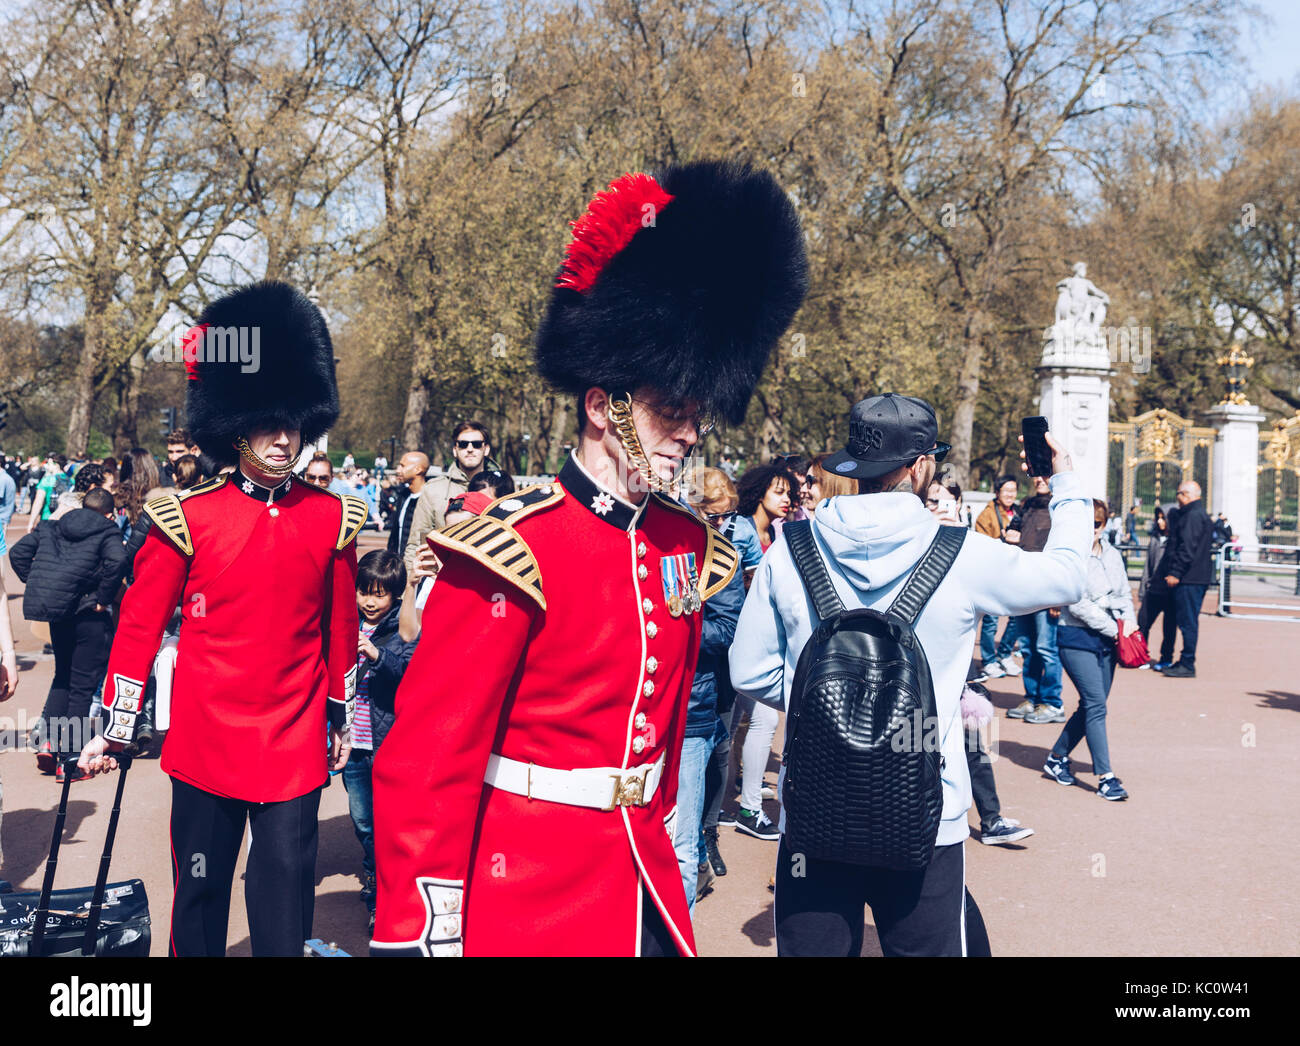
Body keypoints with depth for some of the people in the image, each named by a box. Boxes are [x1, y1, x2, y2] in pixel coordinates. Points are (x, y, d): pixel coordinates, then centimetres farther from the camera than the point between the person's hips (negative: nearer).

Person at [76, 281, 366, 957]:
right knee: (199, 890, 13)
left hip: (295, 747, 1)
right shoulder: (186, 519, -5)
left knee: (286, 897, 6)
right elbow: (140, 625, 0)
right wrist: (114, 729, 1)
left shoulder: (333, 519, 1)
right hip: (207, 742, -1)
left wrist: (341, 719, 15)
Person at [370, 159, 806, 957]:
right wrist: (424, 934, -18)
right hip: (525, 906, -6)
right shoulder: (514, 551, -18)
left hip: (644, 893, 7)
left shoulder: (687, 546, 3)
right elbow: (424, 763, -18)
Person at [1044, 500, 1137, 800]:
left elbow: (1123, 593, 19)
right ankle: (1105, 777, -7)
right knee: (1096, 706, -11)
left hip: (1107, 641, 7)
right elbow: (1077, 603, -16)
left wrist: (1129, 621, -1)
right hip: (1077, 640, -7)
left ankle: (1057, 758, 26)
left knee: (1091, 706, 10)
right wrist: (1114, 629, -13)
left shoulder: (1113, 555, 12)